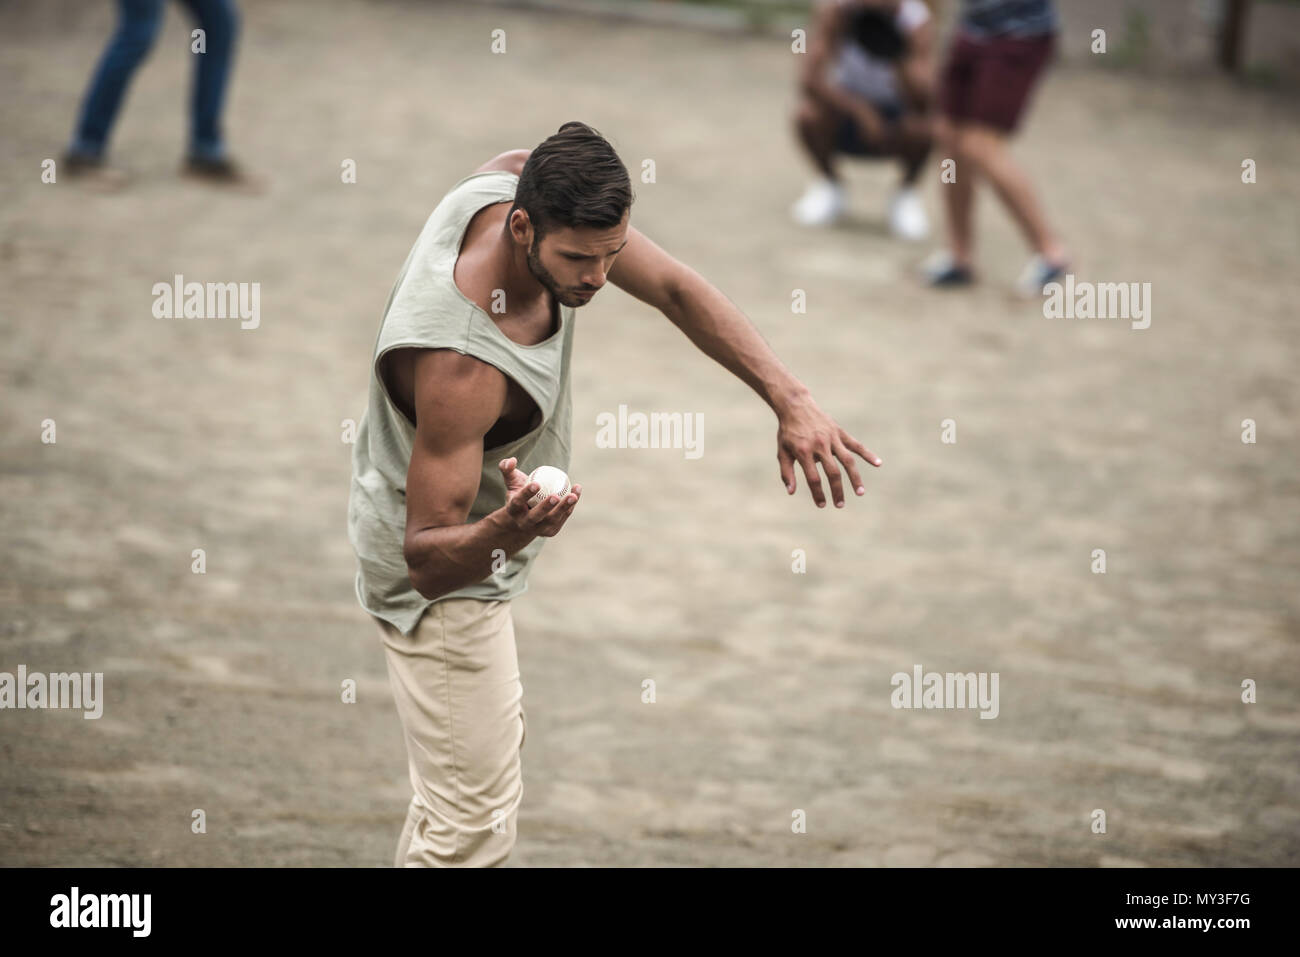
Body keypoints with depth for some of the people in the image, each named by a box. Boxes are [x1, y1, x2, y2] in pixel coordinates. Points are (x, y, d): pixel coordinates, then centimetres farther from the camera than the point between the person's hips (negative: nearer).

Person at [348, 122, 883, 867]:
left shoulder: (523, 183, -21)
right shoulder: (459, 367, -44)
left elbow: (673, 288, -13)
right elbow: (429, 560, -37)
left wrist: (791, 400, -22)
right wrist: (506, 532, -58)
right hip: (440, 577, -9)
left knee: (495, 740, 30)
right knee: (475, 831, -4)